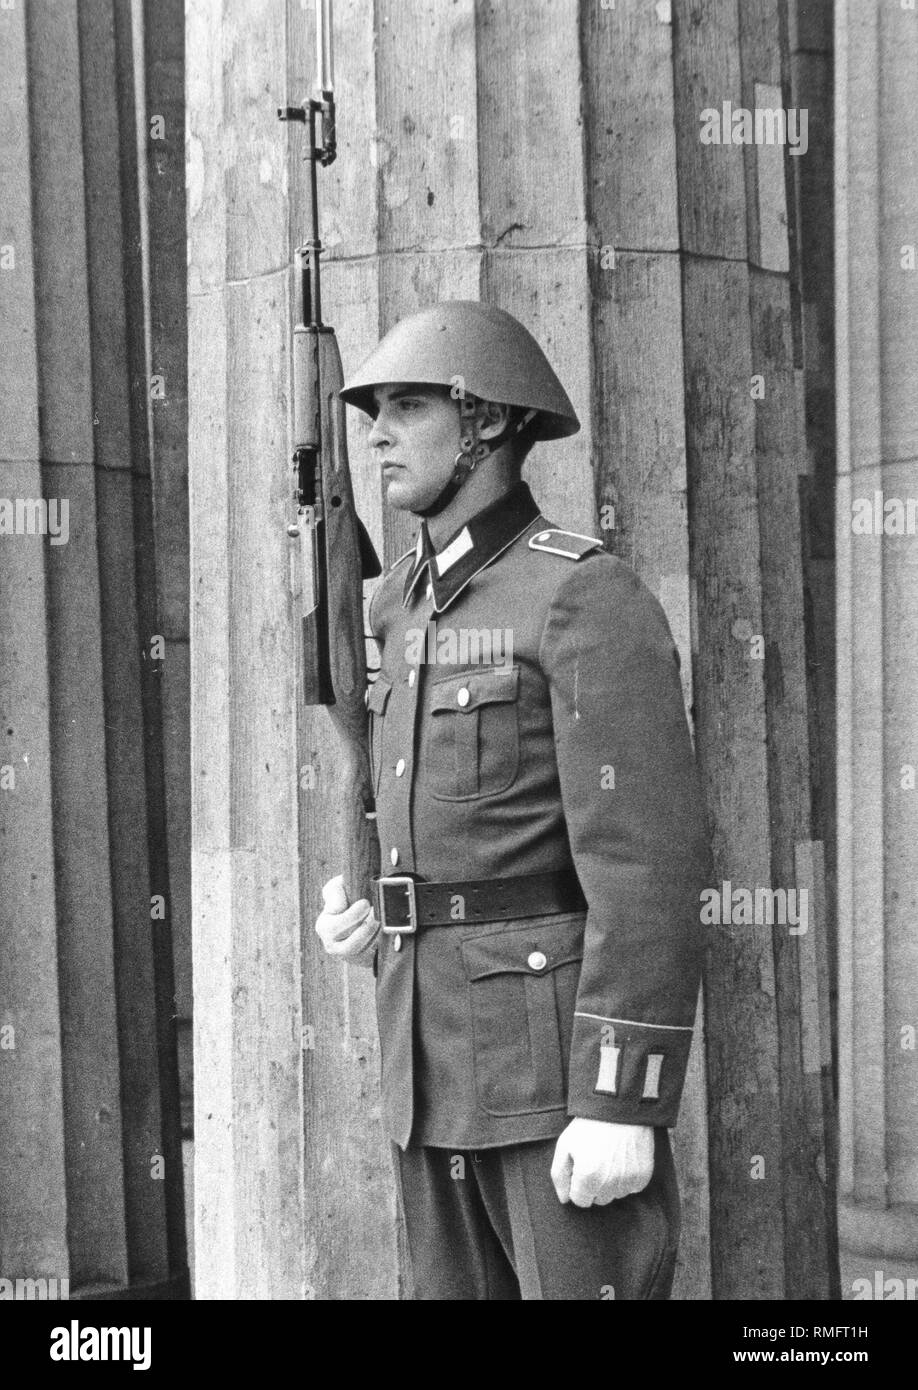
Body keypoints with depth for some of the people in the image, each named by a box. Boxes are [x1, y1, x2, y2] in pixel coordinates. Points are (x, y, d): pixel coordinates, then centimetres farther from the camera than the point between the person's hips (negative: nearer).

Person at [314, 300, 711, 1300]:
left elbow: (651, 863, -18)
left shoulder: (590, 597, -12)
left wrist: (626, 1104, -23)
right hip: (444, 1060, 8)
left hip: (562, 1053, -8)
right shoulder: (416, 616, 16)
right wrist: (367, 922, 6)